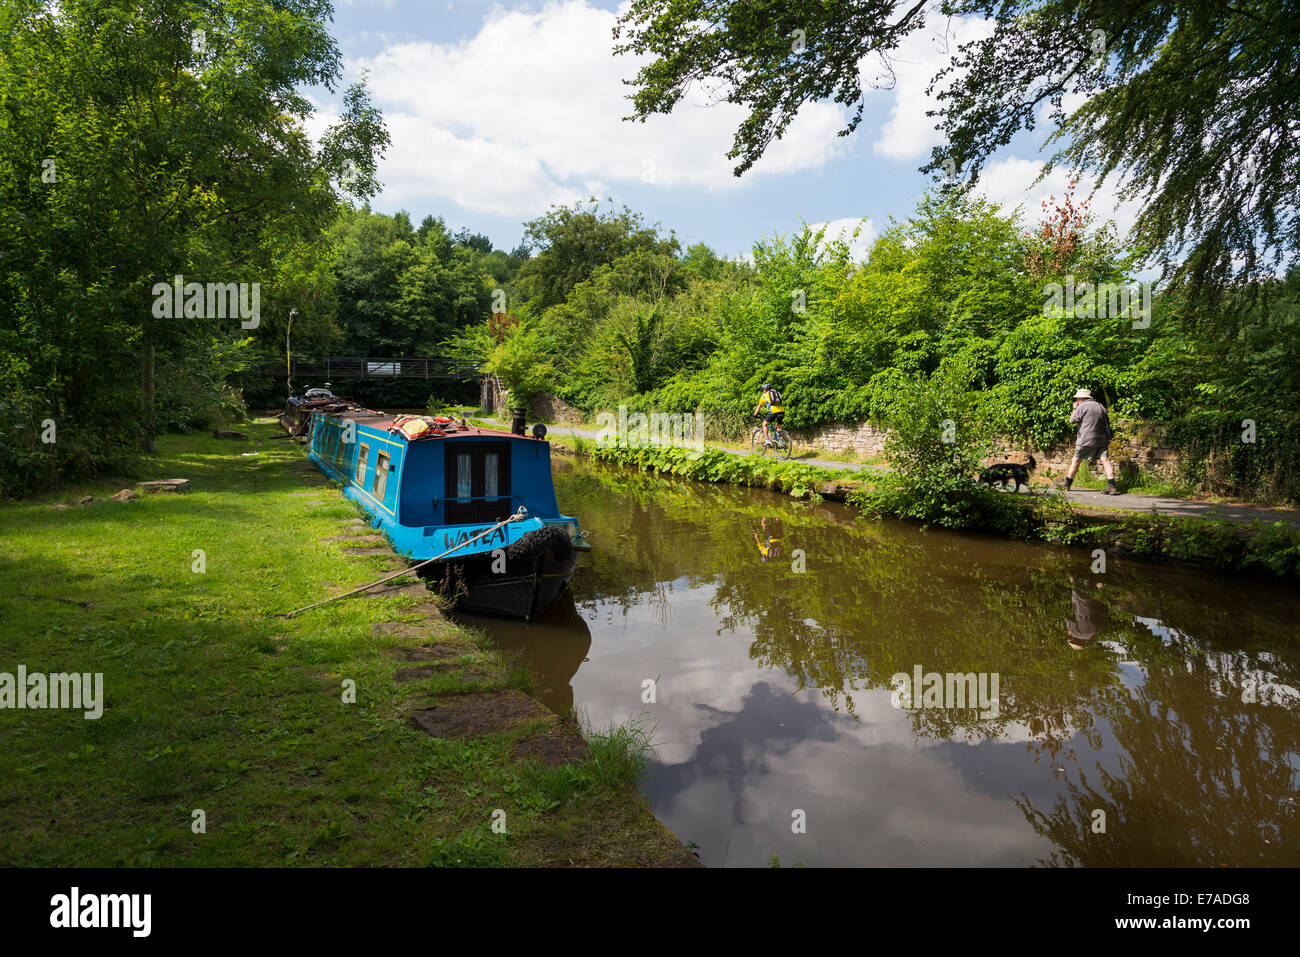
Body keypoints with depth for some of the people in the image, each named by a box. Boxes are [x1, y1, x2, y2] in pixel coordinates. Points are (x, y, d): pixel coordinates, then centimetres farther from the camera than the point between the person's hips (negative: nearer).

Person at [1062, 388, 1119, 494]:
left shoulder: (1082, 407, -5)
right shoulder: (1101, 406, 15)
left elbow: (1072, 421, 2)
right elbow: (1107, 422, 21)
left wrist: (1075, 409, 15)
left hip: (1086, 439, -4)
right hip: (1102, 439, 4)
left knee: (1076, 460, 9)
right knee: (1105, 459, -5)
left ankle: (1067, 484, 18)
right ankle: (1111, 485, -20)